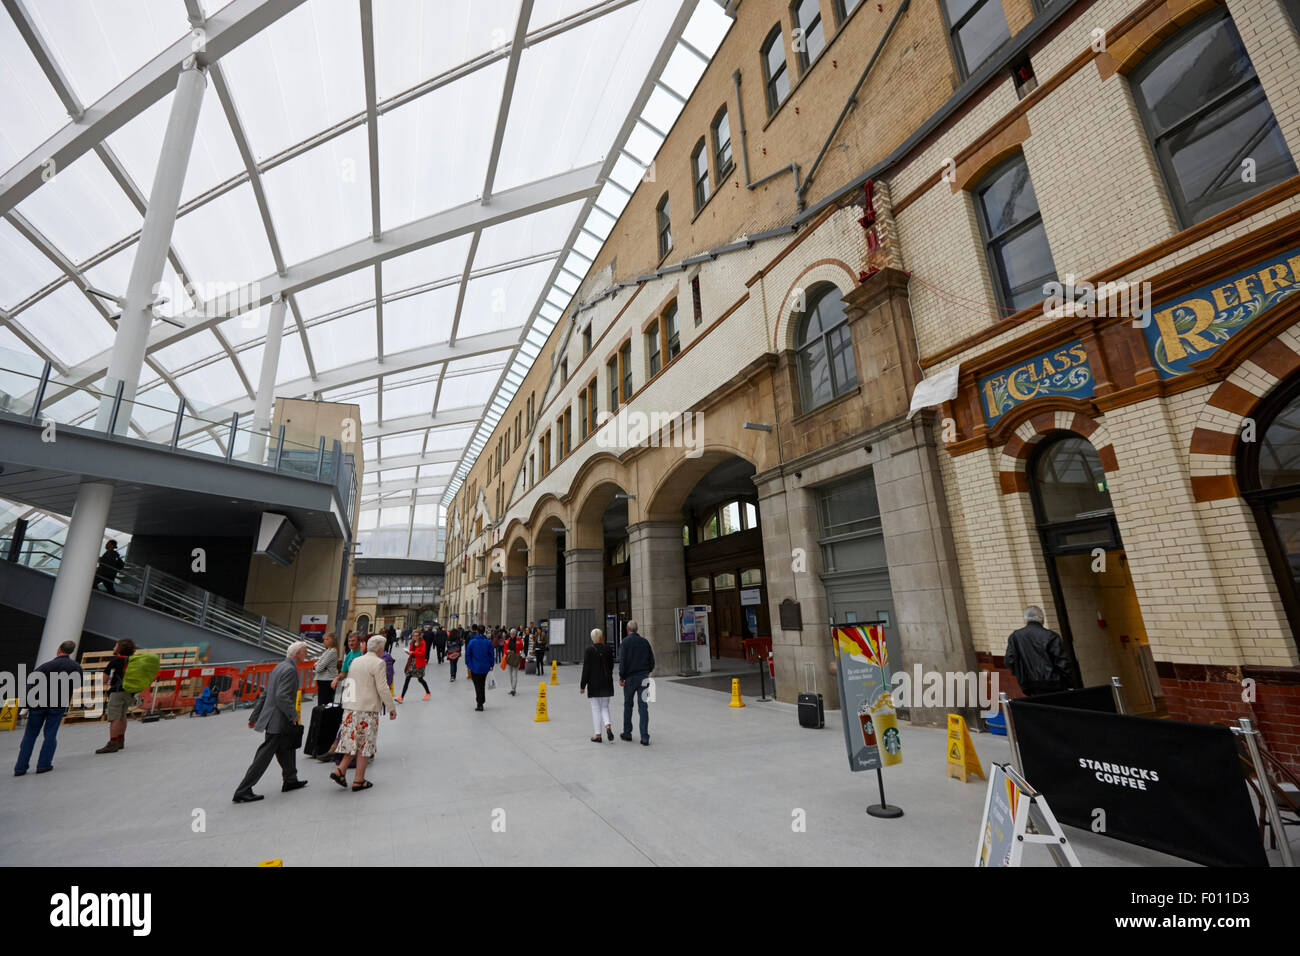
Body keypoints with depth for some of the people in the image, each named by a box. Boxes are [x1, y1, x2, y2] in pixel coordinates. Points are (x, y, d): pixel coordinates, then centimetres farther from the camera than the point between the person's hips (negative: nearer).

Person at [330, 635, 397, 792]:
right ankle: (359, 781, 10)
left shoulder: (355, 661, 11)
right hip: (368, 708, -7)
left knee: (353, 740, 19)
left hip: (350, 706, 7)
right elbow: (382, 688, -15)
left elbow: (350, 683, 18)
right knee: (365, 744, 4)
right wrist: (392, 708, -6)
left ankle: (340, 770, 9)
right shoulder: (378, 663, -12)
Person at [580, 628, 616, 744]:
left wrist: (582, 685, -5)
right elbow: (611, 666, 6)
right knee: (605, 707, 15)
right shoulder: (608, 649, -2)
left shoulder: (589, 650, -11)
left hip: (594, 683, -3)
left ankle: (597, 735, 10)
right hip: (607, 683, 3)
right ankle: (608, 726, -9)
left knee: (596, 709, 7)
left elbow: (586, 669, -11)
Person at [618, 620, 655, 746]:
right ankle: (645, 737, -3)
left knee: (628, 706, 14)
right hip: (643, 677, 3)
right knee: (643, 707, 2)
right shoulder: (645, 641, 5)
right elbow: (652, 661, 7)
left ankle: (627, 733, 24)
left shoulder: (626, 641, -7)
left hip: (630, 678, -2)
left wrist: (621, 677, -8)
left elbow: (622, 661, -13)